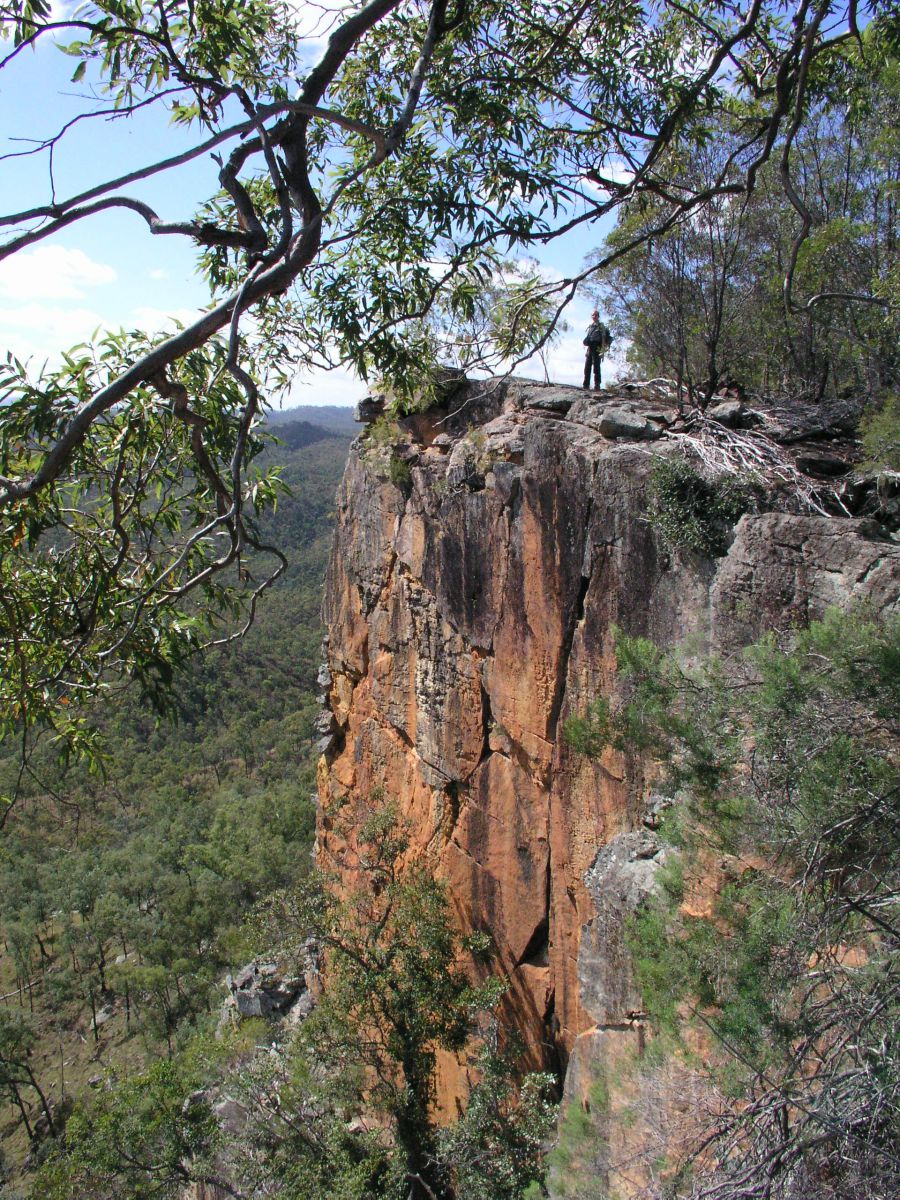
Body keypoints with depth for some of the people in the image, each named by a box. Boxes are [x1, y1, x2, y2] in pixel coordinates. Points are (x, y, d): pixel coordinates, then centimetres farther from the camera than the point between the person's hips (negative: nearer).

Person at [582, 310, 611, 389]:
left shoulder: (601, 326, 3)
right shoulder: (590, 327, 21)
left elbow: (604, 338, -6)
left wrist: (602, 351, -16)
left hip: (597, 349, -6)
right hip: (589, 349, 6)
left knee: (596, 367, -10)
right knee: (587, 367, 2)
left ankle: (597, 385, -11)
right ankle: (586, 385, 5)